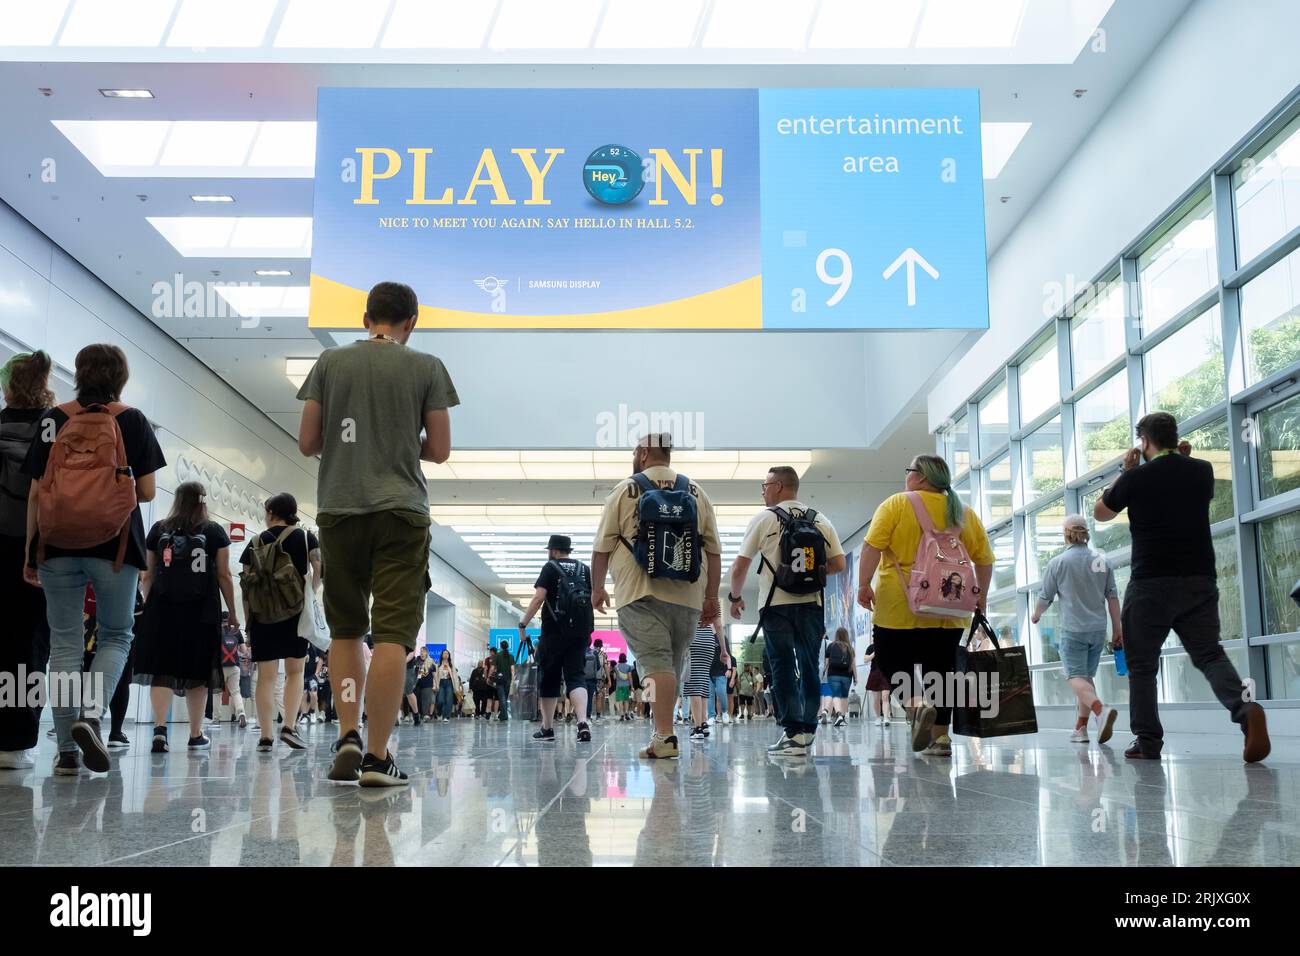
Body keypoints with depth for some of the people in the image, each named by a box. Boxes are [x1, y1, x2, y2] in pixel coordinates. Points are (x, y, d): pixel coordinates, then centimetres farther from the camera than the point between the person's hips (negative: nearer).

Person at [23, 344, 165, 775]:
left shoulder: (53, 419, 6)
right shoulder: (132, 420, 2)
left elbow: (35, 492, 4)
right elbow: (147, 492, -1)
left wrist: (30, 551, 9)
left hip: (57, 545, 2)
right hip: (114, 545, -2)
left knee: (64, 641, 8)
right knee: (116, 636, 11)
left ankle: (67, 749, 7)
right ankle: (90, 715, -13)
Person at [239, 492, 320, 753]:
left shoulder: (256, 542, 8)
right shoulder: (306, 538, 5)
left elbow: (246, 585, 5)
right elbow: (319, 570, -9)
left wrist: (248, 622, 9)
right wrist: (310, 595, 6)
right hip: (296, 612, -1)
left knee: (266, 675, 3)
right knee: (295, 671, 10)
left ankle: (266, 736, -2)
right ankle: (289, 727, -4)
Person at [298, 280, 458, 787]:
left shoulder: (331, 362, 8)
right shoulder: (427, 367, 3)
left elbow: (307, 443, 6)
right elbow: (439, 450, 3)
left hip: (338, 510, 2)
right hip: (401, 511, -2)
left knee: (345, 630, 15)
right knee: (392, 635, -3)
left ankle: (348, 737, 3)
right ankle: (376, 756, -5)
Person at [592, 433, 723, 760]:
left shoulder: (626, 490, 3)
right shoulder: (695, 492, 12)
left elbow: (602, 546, 3)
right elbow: (714, 549, 9)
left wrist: (597, 587, 15)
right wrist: (712, 596, 12)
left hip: (640, 594, -3)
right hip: (686, 596, 3)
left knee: (655, 662, -9)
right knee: (672, 665, 12)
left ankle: (665, 736, -19)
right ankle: (662, 731, 17)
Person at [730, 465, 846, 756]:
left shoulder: (764, 519, -2)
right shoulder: (820, 520, 8)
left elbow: (740, 568, -3)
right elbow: (838, 564, 6)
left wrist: (735, 597, 12)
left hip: (777, 605, -3)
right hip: (811, 604, 3)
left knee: (783, 668, 0)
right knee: (809, 667, 13)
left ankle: (793, 734, -7)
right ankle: (808, 730, 17)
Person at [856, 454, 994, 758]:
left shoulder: (897, 504, -3)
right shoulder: (964, 512, 10)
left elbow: (873, 545, -12)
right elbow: (984, 558, 9)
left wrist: (864, 585, -9)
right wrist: (981, 596, 16)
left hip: (902, 604, -4)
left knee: (891, 660, 7)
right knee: (941, 667, 9)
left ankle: (917, 703, -16)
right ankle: (941, 736, 6)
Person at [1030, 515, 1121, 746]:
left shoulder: (1058, 563, -4)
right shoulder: (1101, 561, 6)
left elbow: (1045, 597, 5)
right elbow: (1112, 597, 5)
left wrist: (1037, 615, 24)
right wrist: (1117, 628, 10)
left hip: (1073, 629, -5)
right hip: (1098, 629, 5)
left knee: (1076, 677, -8)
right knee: (1087, 676, 14)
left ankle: (1100, 710, -34)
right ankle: (1080, 728, 14)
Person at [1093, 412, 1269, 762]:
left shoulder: (1137, 477, -7)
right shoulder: (1202, 471, 6)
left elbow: (1100, 512, 11)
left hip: (1151, 583, -4)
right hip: (1200, 580, 4)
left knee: (1142, 665, 7)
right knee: (1209, 653, 7)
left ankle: (1147, 742, 6)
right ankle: (1246, 707, -19)